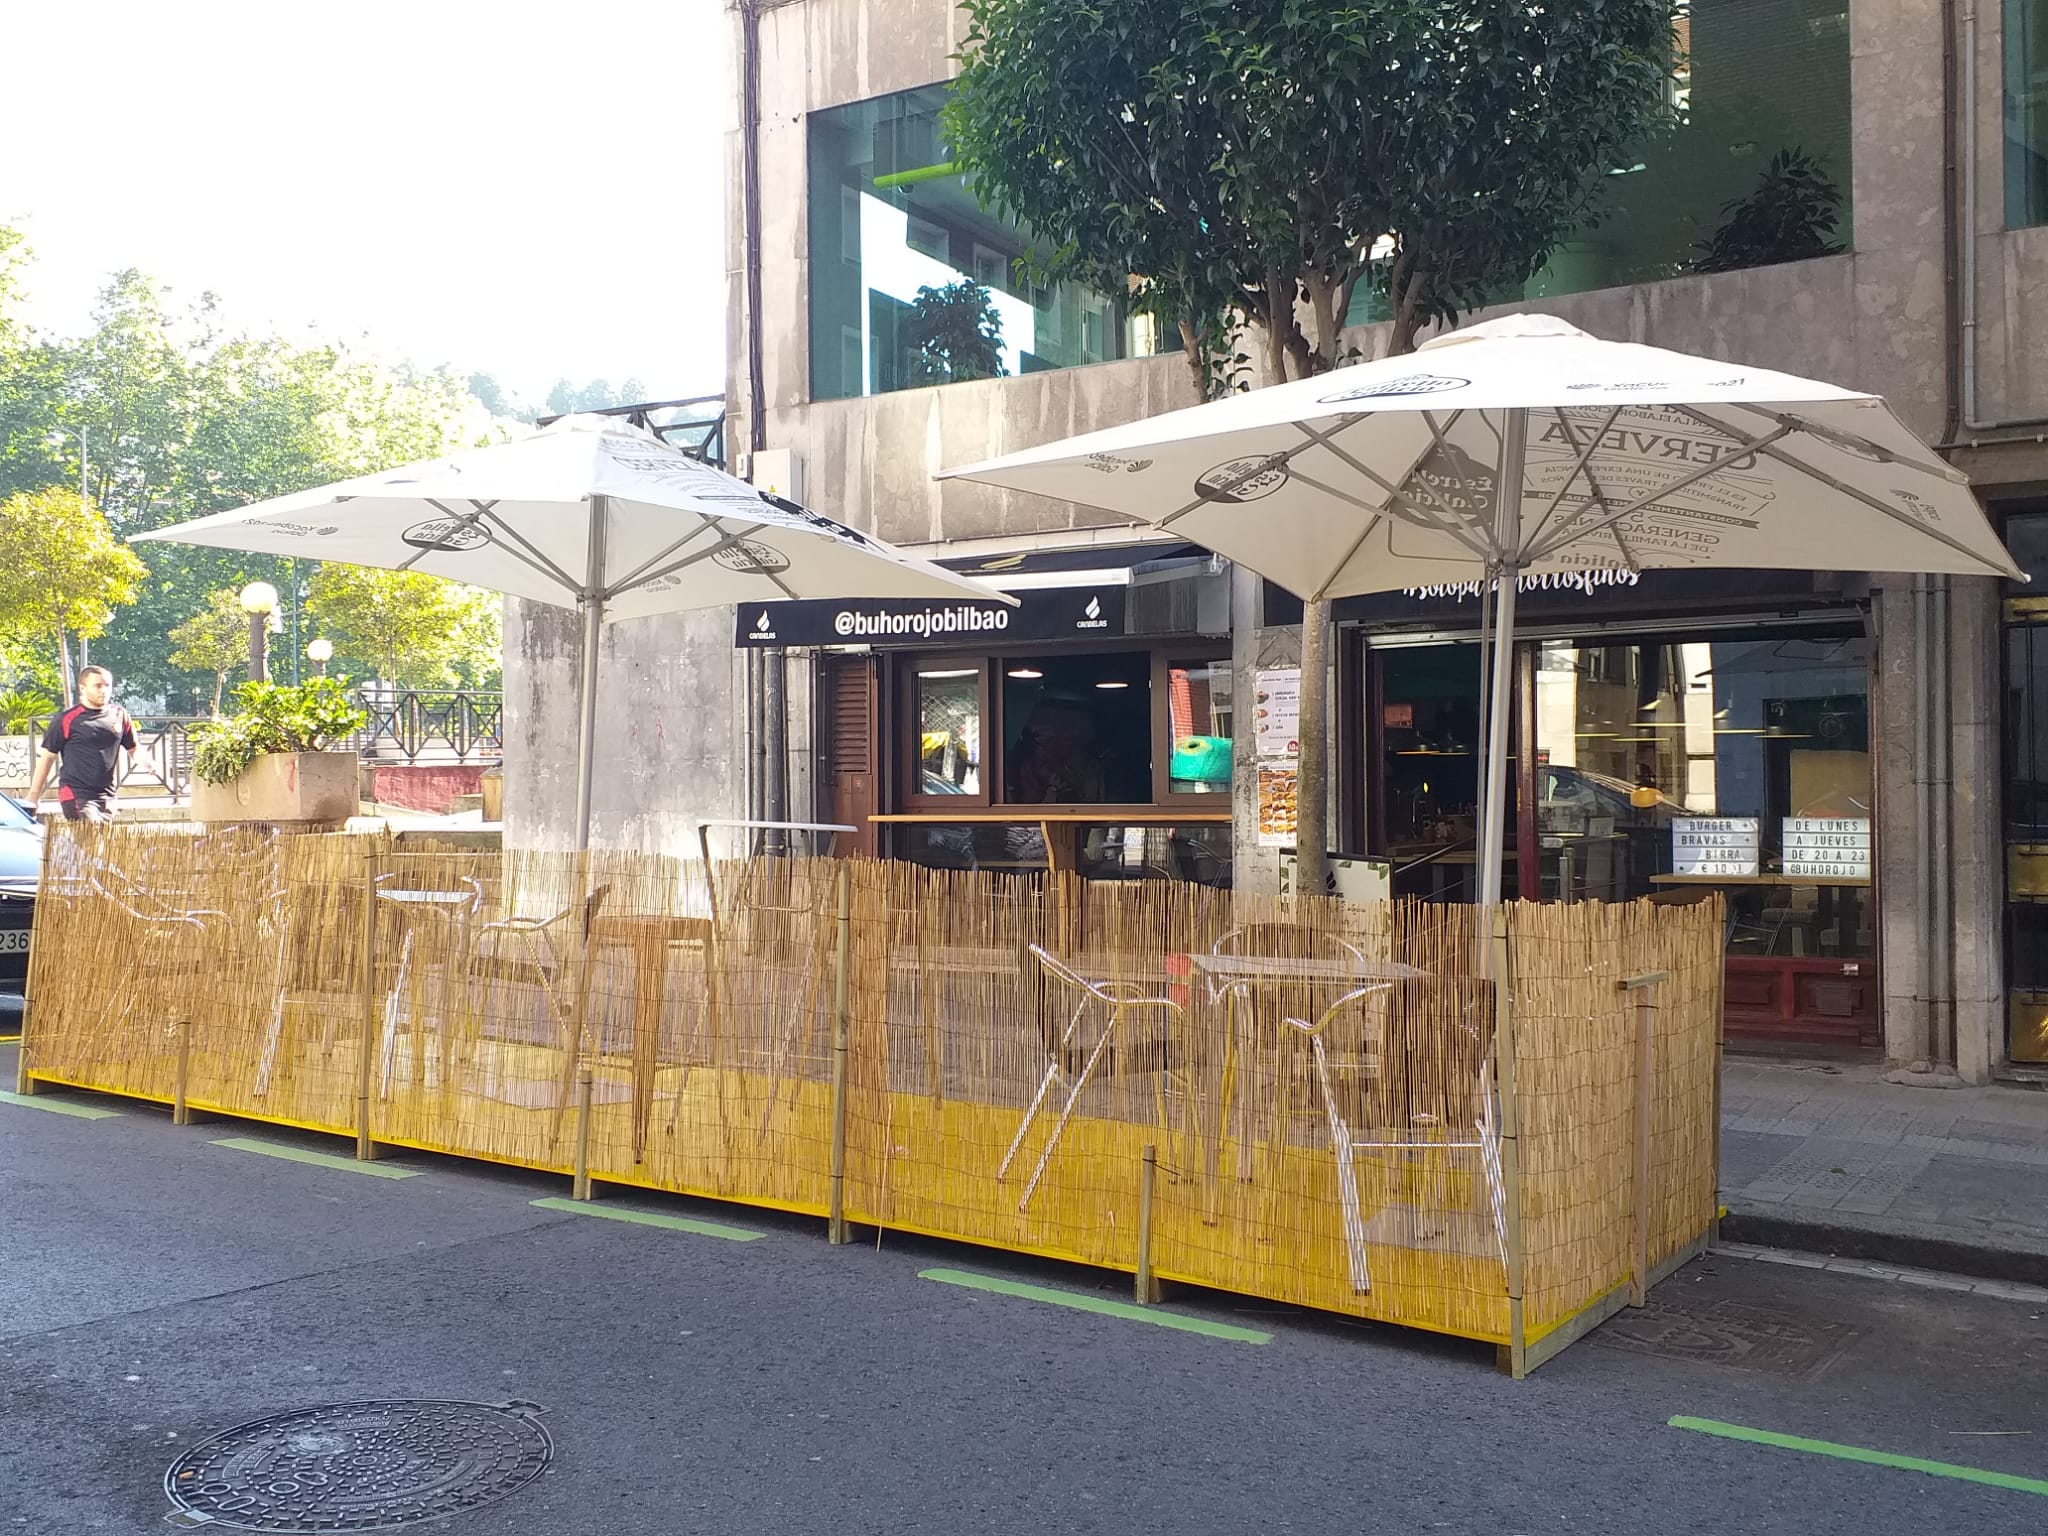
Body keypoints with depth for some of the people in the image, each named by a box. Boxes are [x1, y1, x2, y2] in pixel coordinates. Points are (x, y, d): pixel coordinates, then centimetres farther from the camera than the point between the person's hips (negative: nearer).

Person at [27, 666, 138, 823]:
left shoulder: (119, 715, 7)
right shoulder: (67, 720, -5)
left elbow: (134, 748, 15)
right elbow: (47, 756, 0)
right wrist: (34, 795, 0)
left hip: (107, 796, 5)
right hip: (76, 794, -5)